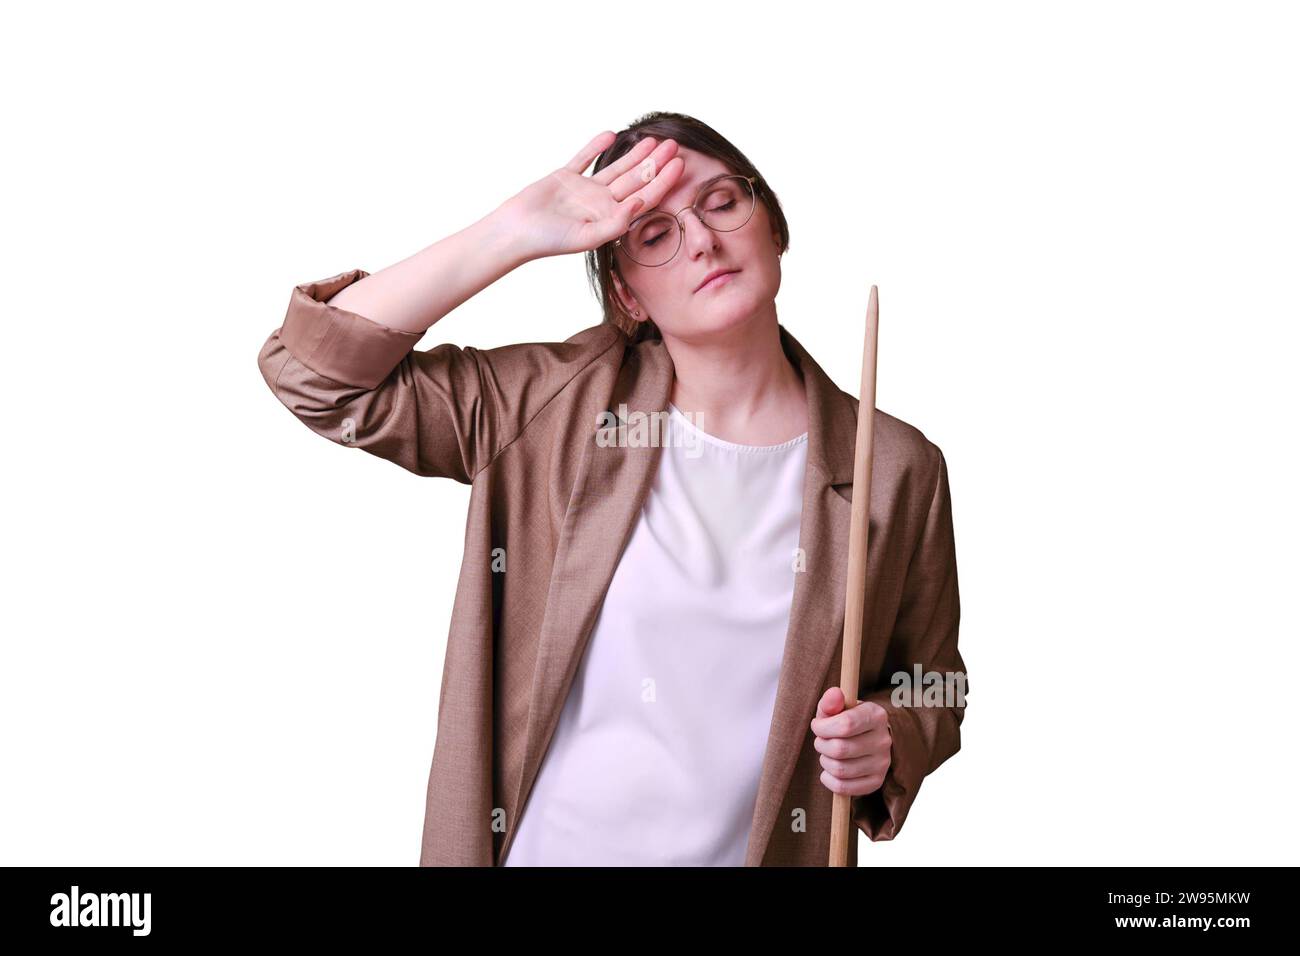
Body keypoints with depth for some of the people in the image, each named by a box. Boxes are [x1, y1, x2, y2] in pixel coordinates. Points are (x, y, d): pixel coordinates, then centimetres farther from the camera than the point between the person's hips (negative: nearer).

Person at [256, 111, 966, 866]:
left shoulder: (898, 469, -8)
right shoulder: (558, 408, -8)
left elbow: (934, 686, 5)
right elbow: (317, 371, -13)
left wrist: (886, 735, -17)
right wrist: (513, 236, -19)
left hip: (756, 851, 0)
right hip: (536, 843, 1)